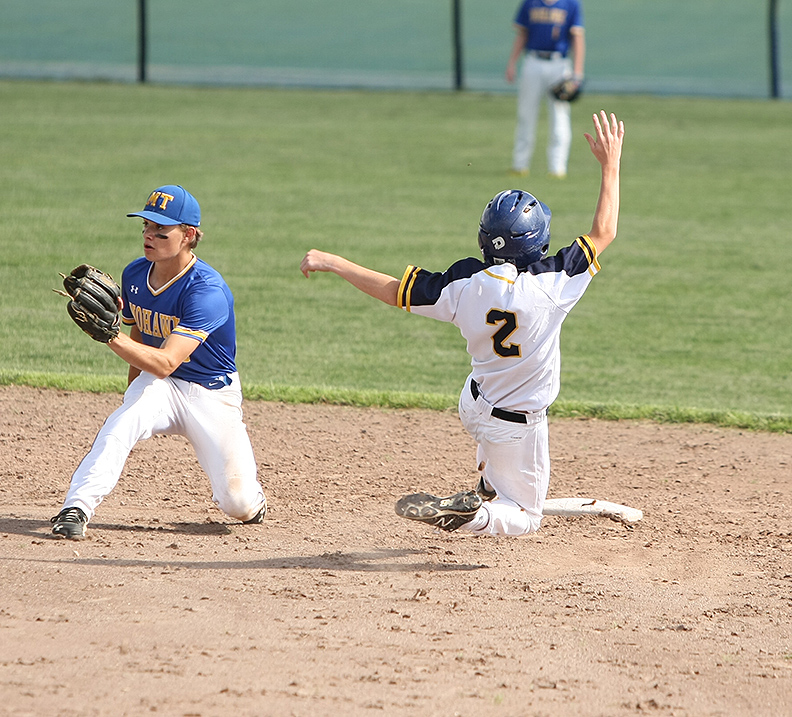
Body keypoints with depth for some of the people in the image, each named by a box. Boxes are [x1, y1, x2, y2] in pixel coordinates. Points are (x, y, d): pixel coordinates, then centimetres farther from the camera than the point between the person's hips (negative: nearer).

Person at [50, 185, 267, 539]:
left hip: (212, 393, -4)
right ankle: (76, 509, -34)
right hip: (155, 386, 4)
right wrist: (133, 398, 14)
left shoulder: (207, 290, -27)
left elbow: (165, 363, -37)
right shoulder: (134, 275, -5)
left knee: (239, 506, -10)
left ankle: (249, 493, 26)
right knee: (119, 426, -32)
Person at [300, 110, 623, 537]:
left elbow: (393, 290, -11)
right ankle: (468, 515, -18)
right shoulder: (551, 286, -27)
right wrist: (610, 164, -8)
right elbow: (603, 233, -15)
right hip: (519, 424, -4)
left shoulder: (464, 286, -19)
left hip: (475, 406, 5)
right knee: (525, 517, 10)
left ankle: (487, 489, 40)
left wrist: (332, 262, 0)